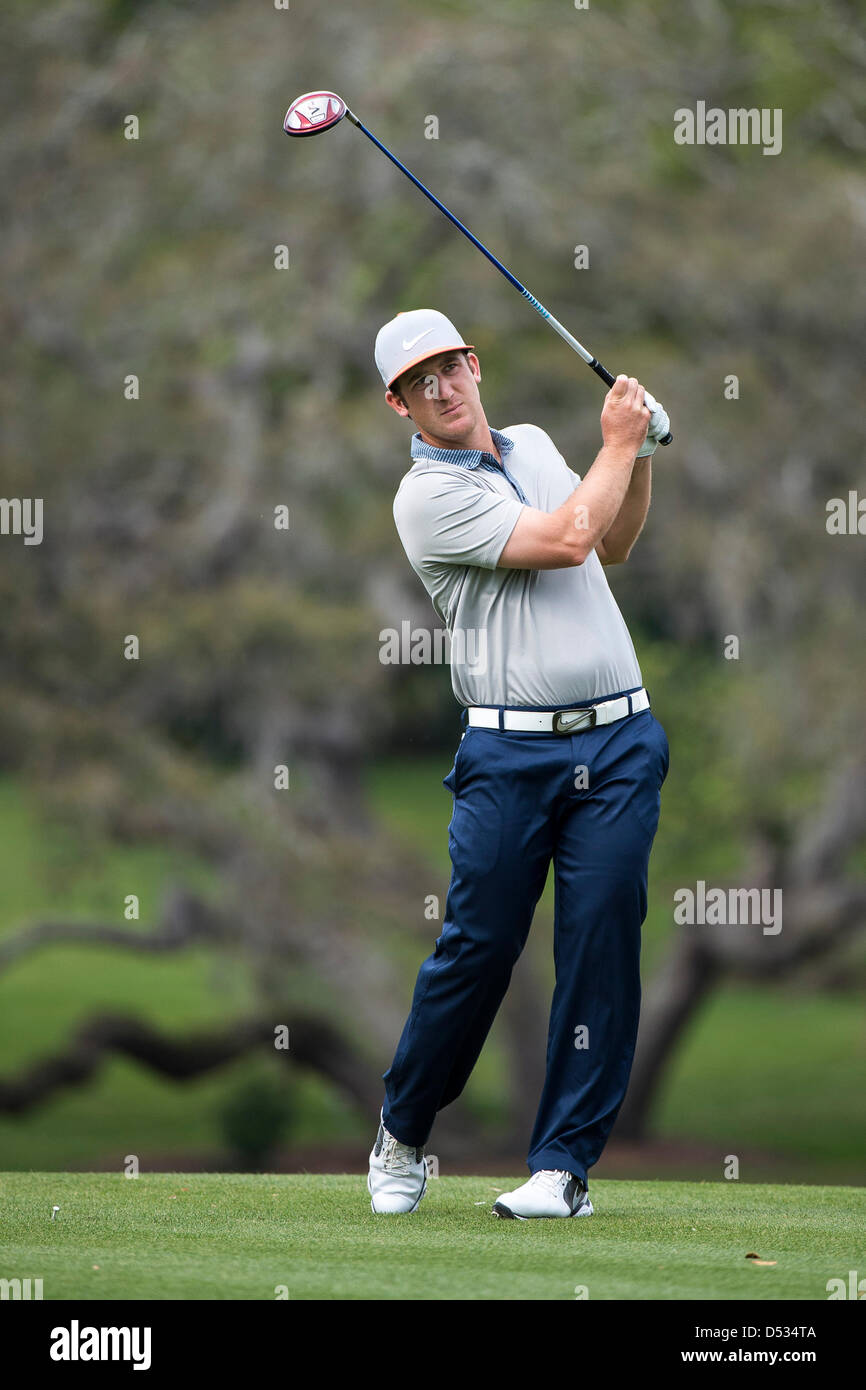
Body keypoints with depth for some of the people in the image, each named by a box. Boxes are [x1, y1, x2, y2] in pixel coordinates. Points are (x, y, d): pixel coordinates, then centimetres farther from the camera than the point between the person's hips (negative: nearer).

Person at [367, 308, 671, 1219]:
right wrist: (618, 444, -3)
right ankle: (402, 1137, 16)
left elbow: (608, 550, 29)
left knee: (601, 949, -3)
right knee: (477, 948, -4)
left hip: (618, 741, 5)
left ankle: (564, 1163, 1)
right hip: (510, 752, -5)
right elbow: (566, 540, -15)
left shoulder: (533, 446, 17)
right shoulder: (428, 495, -7)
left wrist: (641, 458, 15)